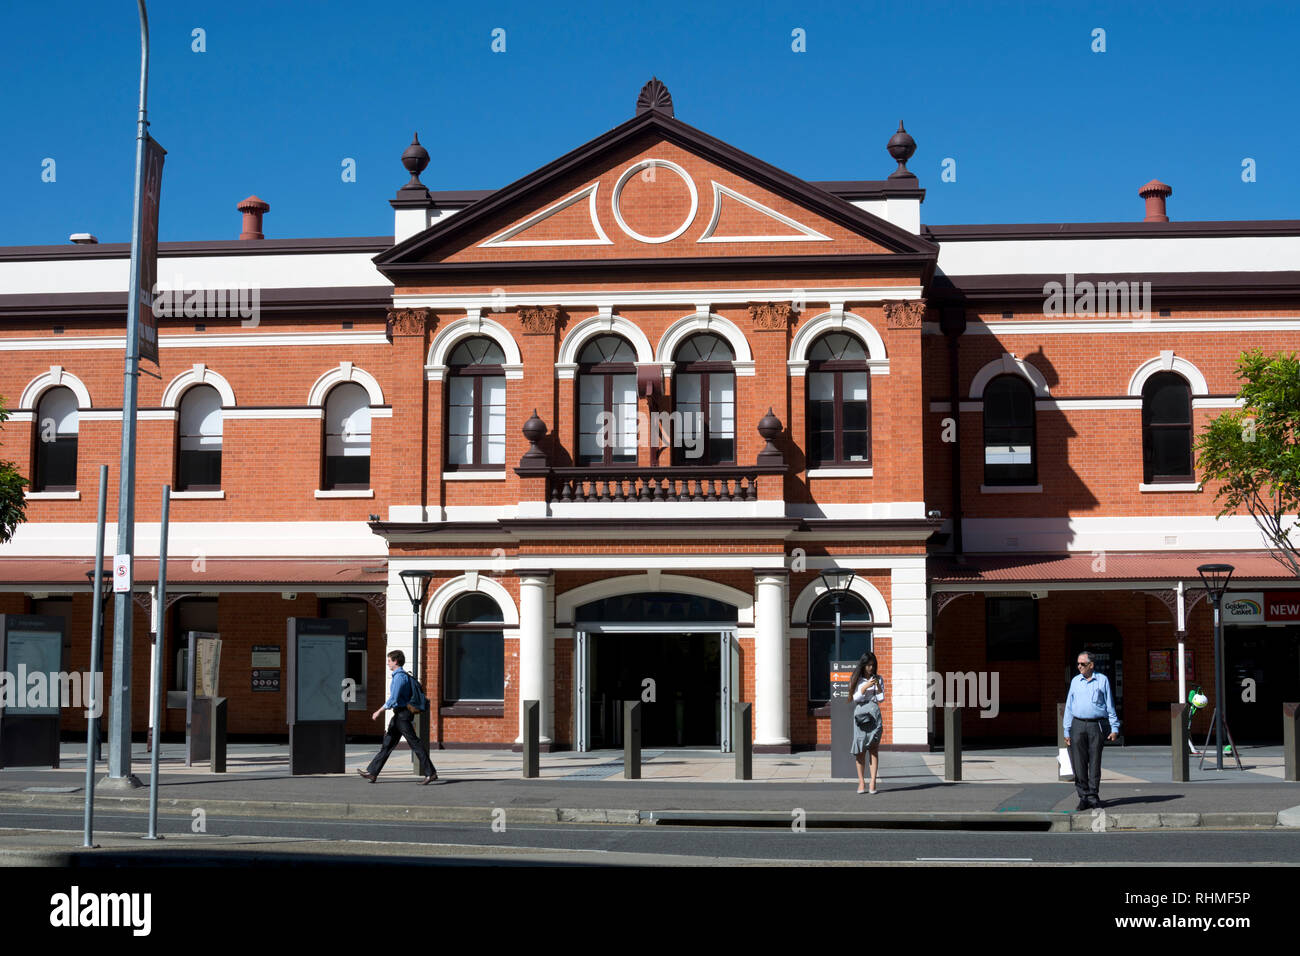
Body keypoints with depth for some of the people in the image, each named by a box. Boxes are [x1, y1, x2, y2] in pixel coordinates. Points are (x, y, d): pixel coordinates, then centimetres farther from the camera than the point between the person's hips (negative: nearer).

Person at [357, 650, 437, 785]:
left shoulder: (399, 677, -16)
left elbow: (393, 699, -21)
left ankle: (430, 773, -5)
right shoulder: (405, 676, 15)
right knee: (387, 743, 10)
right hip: (399, 715, 10)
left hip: (402, 714, -10)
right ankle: (372, 772, 14)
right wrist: (411, 720, 24)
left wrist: (379, 712, -14)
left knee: (415, 743, -7)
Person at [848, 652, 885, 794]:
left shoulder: (878, 679, 11)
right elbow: (855, 698, 1)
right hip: (860, 714, 0)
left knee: (874, 748, -6)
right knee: (860, 750, 0)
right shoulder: (856, 680, 9)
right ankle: (861, 781, 5)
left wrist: (878, 686, -9)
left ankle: (873, 782, -11)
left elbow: (881, 699, 6)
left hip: (874, 713, 0)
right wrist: (865, 687, -12)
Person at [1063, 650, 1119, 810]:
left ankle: (1093, 795, 8)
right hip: (1078, 725, 2)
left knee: (1095, 762, 0)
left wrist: (1115, 728, 0)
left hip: (1096, 726, -2)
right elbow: (1069, 707, 13)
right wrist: (1067, 731, 7)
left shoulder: (1102, 680, 6)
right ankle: (1084, 796, 4)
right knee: (1079, 764, -2)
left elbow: (1110, 706, 7)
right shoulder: (1075, 681, 12)